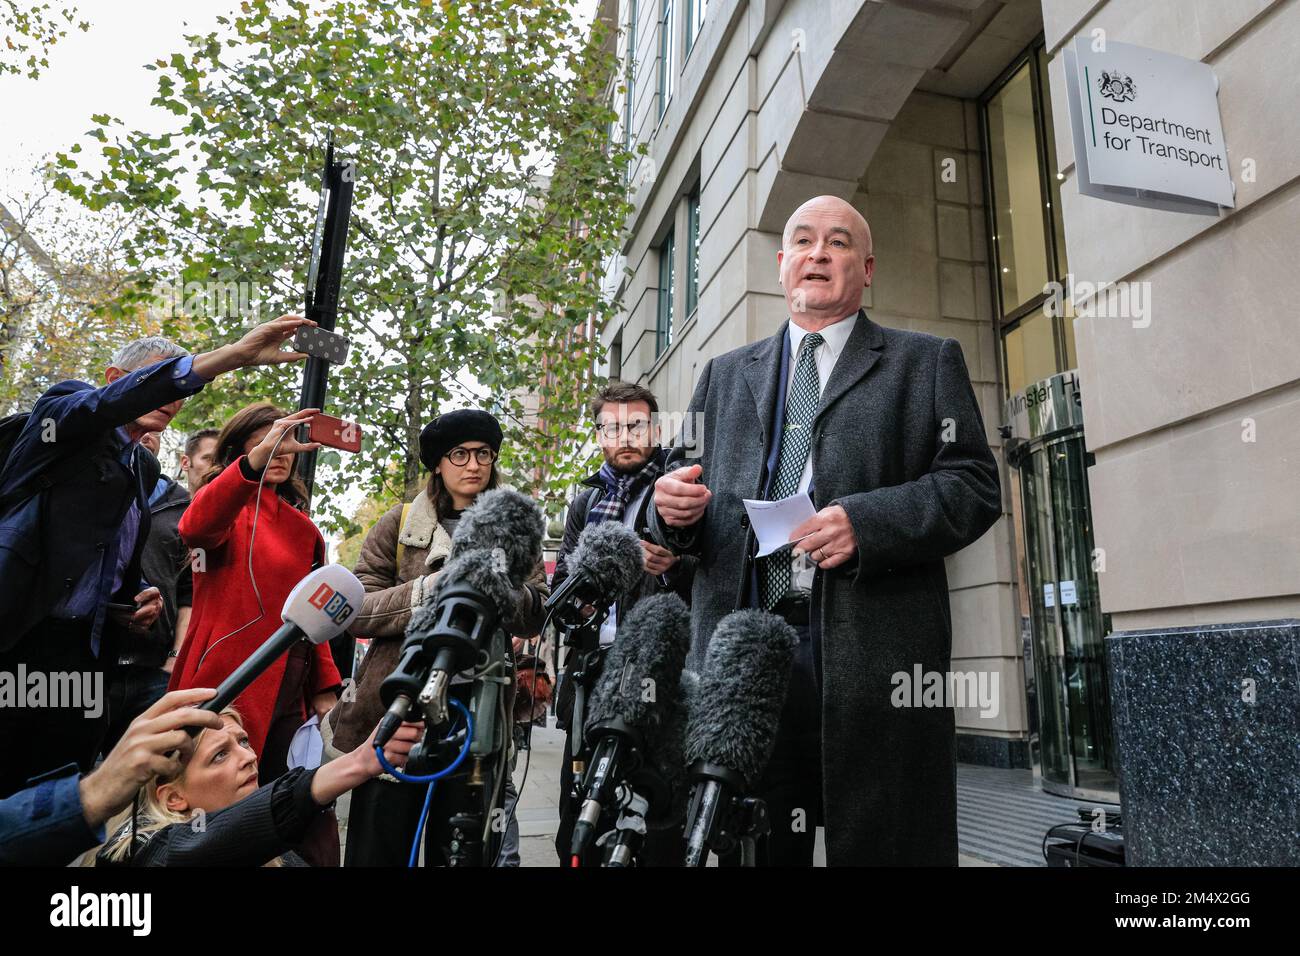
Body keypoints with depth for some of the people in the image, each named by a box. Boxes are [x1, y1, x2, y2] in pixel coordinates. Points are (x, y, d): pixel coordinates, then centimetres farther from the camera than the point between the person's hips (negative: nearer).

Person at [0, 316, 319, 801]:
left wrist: (138, 601, 6)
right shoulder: (64, 408, 1)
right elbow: (123, 398, -23)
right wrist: (237, 353, -31)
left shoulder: (146, 468, 19)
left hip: (79, 653, 6)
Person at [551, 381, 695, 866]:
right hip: (593, 670, 5)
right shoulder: (585, 502, 18)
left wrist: (676, 567, -20)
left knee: (660, 833, -1)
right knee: (577, 828, 11)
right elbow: (561, 581, 24)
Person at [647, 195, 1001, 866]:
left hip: (874, 654, -2)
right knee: (751, 847, 10)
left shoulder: (926, 362, 11)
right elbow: (694, 498, 18)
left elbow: (975, 486, 1)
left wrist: (867, 522, -15)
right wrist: (673, 505, -6)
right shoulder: (724, 375, 20)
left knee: (883, 846, 4)